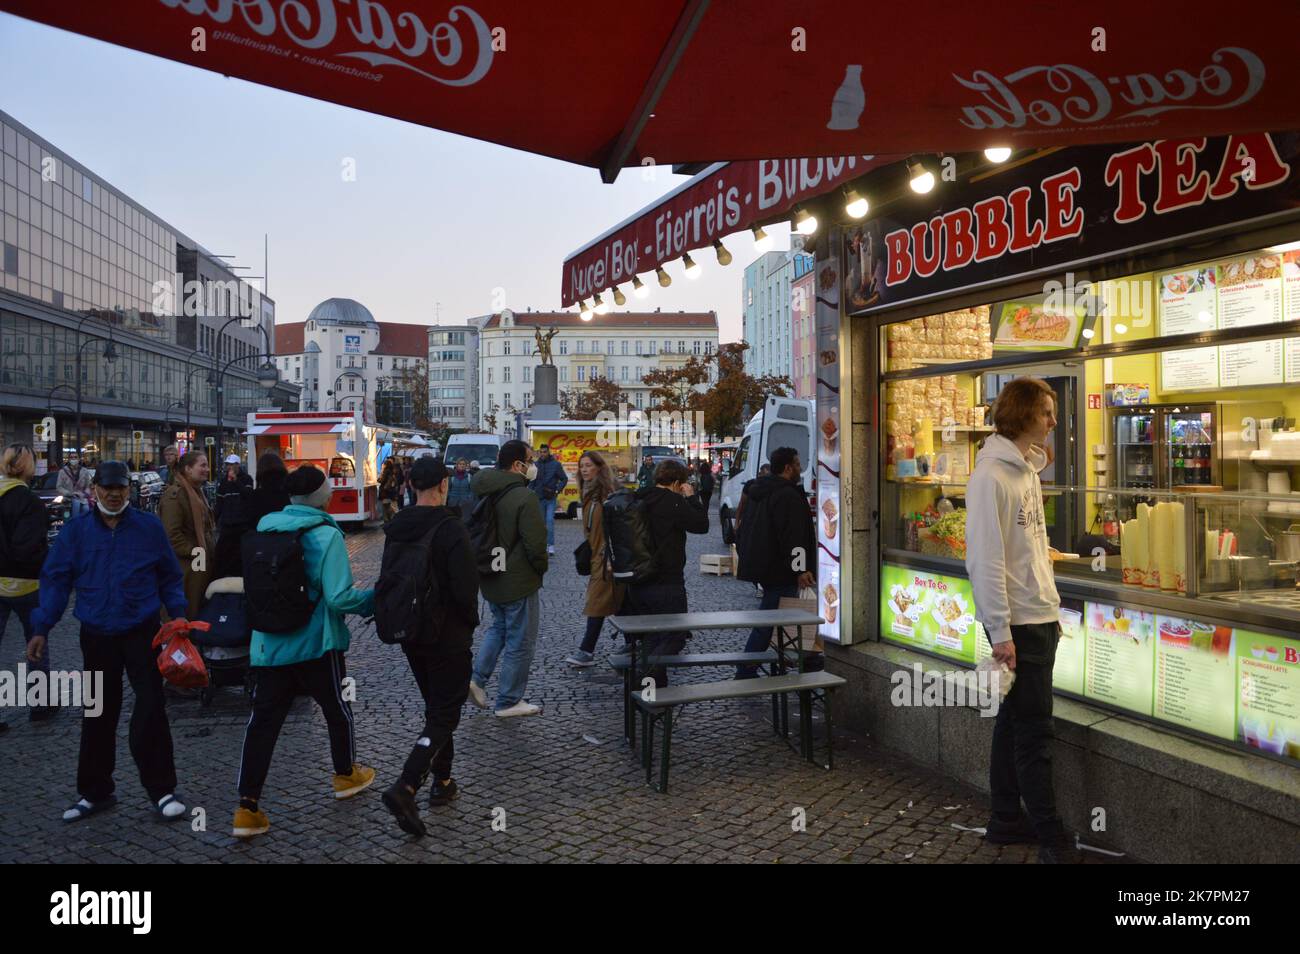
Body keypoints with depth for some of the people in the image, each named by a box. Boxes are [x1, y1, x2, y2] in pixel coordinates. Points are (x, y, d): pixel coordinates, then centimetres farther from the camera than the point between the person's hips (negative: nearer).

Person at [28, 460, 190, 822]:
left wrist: (178, 614, -5)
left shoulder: (149, 527, -2)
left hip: (142, 633, -2)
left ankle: (161, 791, 6)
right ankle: (94, 792, 27)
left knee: (150, 712, -4)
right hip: (96, 636, 2)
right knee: (97, 716, 12)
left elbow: (169, 576, 5)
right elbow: (55, 580, 3)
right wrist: (41, 630, -2)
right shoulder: (76, 530, 1)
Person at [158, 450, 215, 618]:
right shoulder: (174, 494, -16)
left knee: (200, 611, 16)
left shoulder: (196, 492, 17)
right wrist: (195, 553, -21)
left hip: (201, 565, 10)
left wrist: (209, 552, 17)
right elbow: (171, 535, -24)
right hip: (184, 568, -10)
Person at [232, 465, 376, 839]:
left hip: (269, 644, 5)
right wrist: (373, 598, -7)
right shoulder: (326, 536, -17)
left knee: (264, 719, 7)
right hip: (315, 644, -4)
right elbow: (339, 597, -23)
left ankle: (247, 807, 6)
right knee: (338, 709, 18)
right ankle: (346, 775, 37)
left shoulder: (265, 527, 1)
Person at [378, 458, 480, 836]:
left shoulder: (396, 528, 2)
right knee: (444, 716, 0)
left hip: (410, 635, 7)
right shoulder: (450, 528, -20)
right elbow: (466, 589, -23)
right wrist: (470, 620, -4)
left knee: (436, 708, 22)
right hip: (448, 637, -7)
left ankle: (442, 782, 30)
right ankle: (404, 788, -14)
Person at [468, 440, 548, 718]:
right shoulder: (524, 498, -23)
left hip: (490, 578, 8)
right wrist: (541, 568, -4)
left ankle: (478, 679, 20)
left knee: (499, 627, 28)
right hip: (518, 581, -8)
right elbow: (535, 543, -23)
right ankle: (509, 702, 16)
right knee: (520, 641, 6)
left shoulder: (484, 494, 3)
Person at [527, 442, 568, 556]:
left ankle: (551, 544, -9)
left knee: (550, 520, -12)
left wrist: (557, 490, -8)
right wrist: (531, 490, -2)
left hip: (551, 498, -3)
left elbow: (564, 479, 1)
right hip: (539, 498, 3)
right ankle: (544, 544, 20)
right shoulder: (536, 464, 3)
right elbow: (531, 480, 13)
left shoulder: (556, 464, -4)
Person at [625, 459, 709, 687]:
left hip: (638, 583, 8)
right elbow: (702, 524, -9)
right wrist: (691, 497, -1)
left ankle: (657, 687, 21)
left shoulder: (639, 500, 9)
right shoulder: (674, 502, -15)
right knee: (676, 636, -1)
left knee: (652, 637, 17)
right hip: (666, 584, -8)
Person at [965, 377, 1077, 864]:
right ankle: (1050, 835, 10)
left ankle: (1006, 820, 25)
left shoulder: (1028, 470, 14)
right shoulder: (991, 476, -15)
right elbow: (985, 560, -19)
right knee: (1033, 731, -1)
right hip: (1017, 624, -9)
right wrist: (1001, 632, -20)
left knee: (1015, 723, 15)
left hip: (1040, 619, 9)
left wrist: (1050, 610, 18)